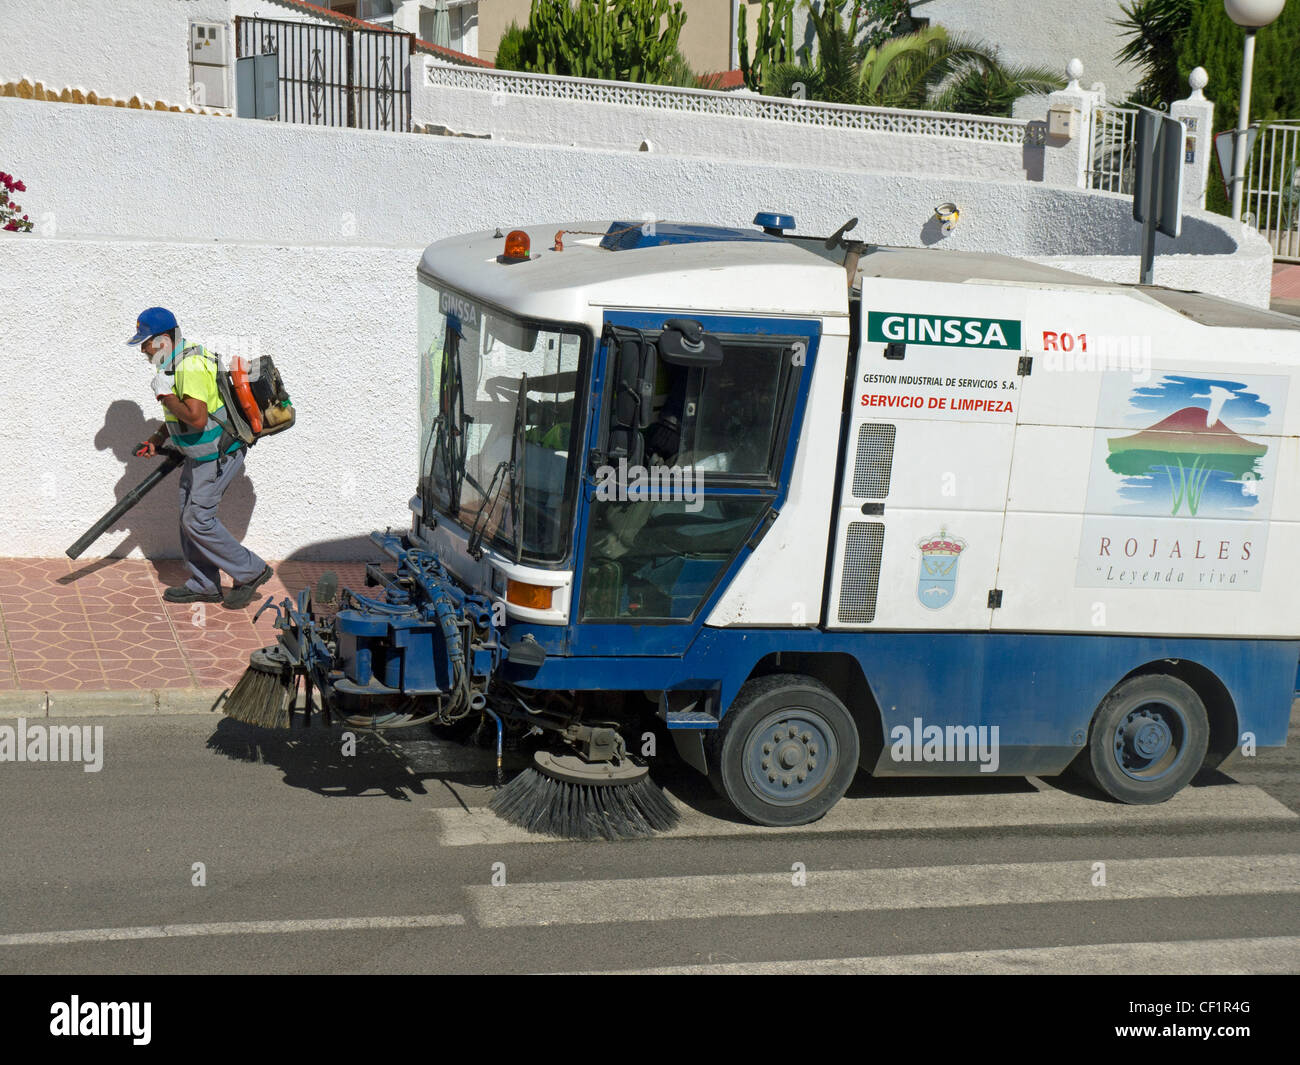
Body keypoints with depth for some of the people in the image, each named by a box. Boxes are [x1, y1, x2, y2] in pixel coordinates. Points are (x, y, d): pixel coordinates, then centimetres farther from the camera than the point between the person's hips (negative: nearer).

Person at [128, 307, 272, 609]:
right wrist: (157, 440, 16)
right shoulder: (175, 362, 10)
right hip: (200, 455, 10)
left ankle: (251, 572, 4)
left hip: (220, 455, -10)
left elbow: (196, 418, -33)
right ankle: (204, 585, 23)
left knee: (198, 519, -9)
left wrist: (166, 395, -20)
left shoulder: (191, 366, -24)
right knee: (189, 517, 13)